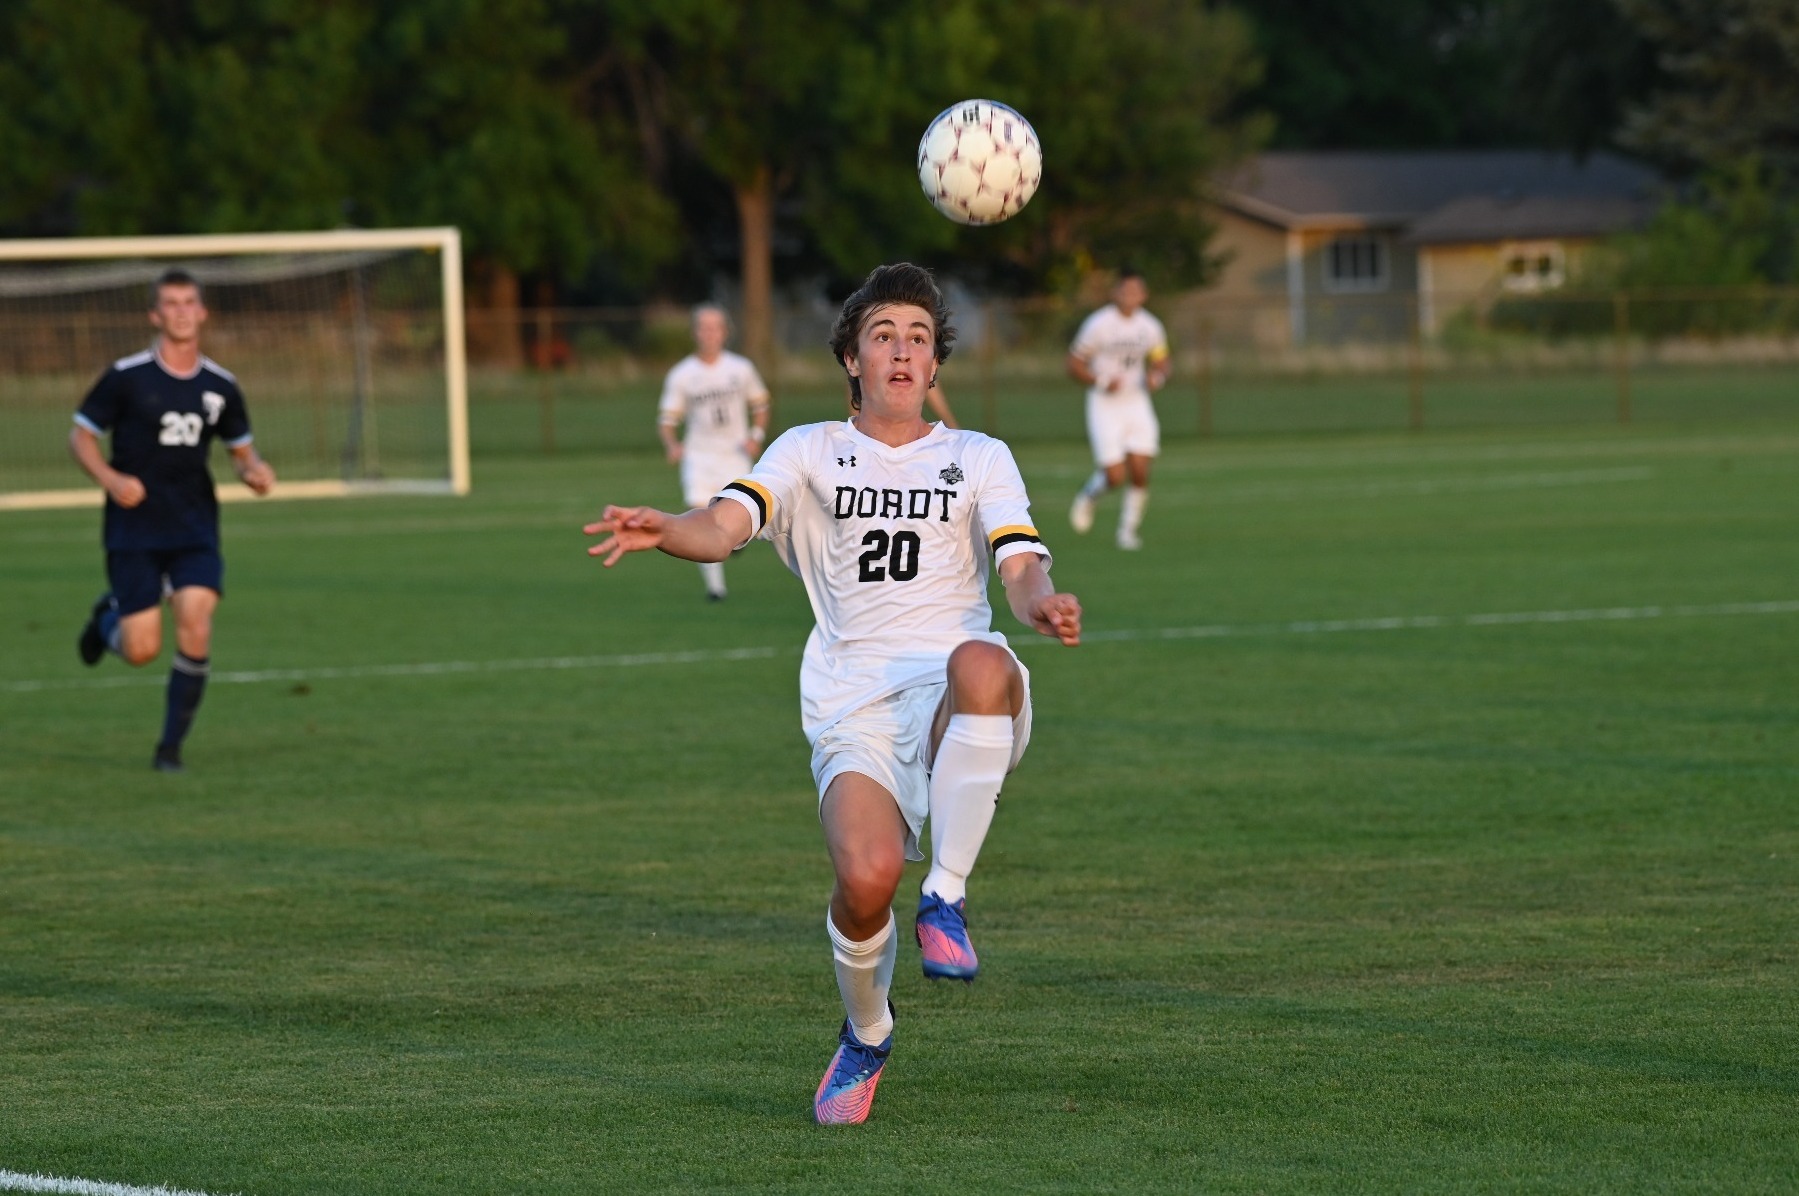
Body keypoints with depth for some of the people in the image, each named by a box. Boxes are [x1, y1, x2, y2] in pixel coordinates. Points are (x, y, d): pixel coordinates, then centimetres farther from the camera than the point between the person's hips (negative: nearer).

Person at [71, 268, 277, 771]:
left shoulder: (220, 385, 4)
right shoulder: (126, 376, -7)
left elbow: (240, 447, 18)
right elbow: (80, 435, -1)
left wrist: (254, 470, -6)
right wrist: (110, 479, -18)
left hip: (194, 528, 2)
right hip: (134, 527, -2)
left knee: (195, 627, -17)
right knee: (142, 650, -6)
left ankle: (171, 745, -1)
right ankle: (108, 617, 33)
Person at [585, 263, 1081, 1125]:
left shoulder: (980, 459, 19)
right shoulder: (810, 453, 18)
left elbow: (1021, 568, 4)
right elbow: (724, 527, 1)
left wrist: (1042, 603, -22)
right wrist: (661, 531, -23)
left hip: (954, 701, 0)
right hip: (854, 713, 0)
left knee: (983, 665, -40)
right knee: (866, 873, -28)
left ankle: (946, 895, -24)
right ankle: (865, 1037, 6)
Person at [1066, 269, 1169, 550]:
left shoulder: (1150, 327, 1)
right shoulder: (1098, 324, -11)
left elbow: (1161, 362, 15)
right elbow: (1074, 363, -6)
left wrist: (1157, 377, -9)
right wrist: (1101, 382, -22)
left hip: (1137, 403, 4)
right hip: (1105, 404, -4)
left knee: (1140, 472, -7)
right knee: (1115, 476, -9)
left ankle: (1129, 528, 12)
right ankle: (1088, 495, 26)